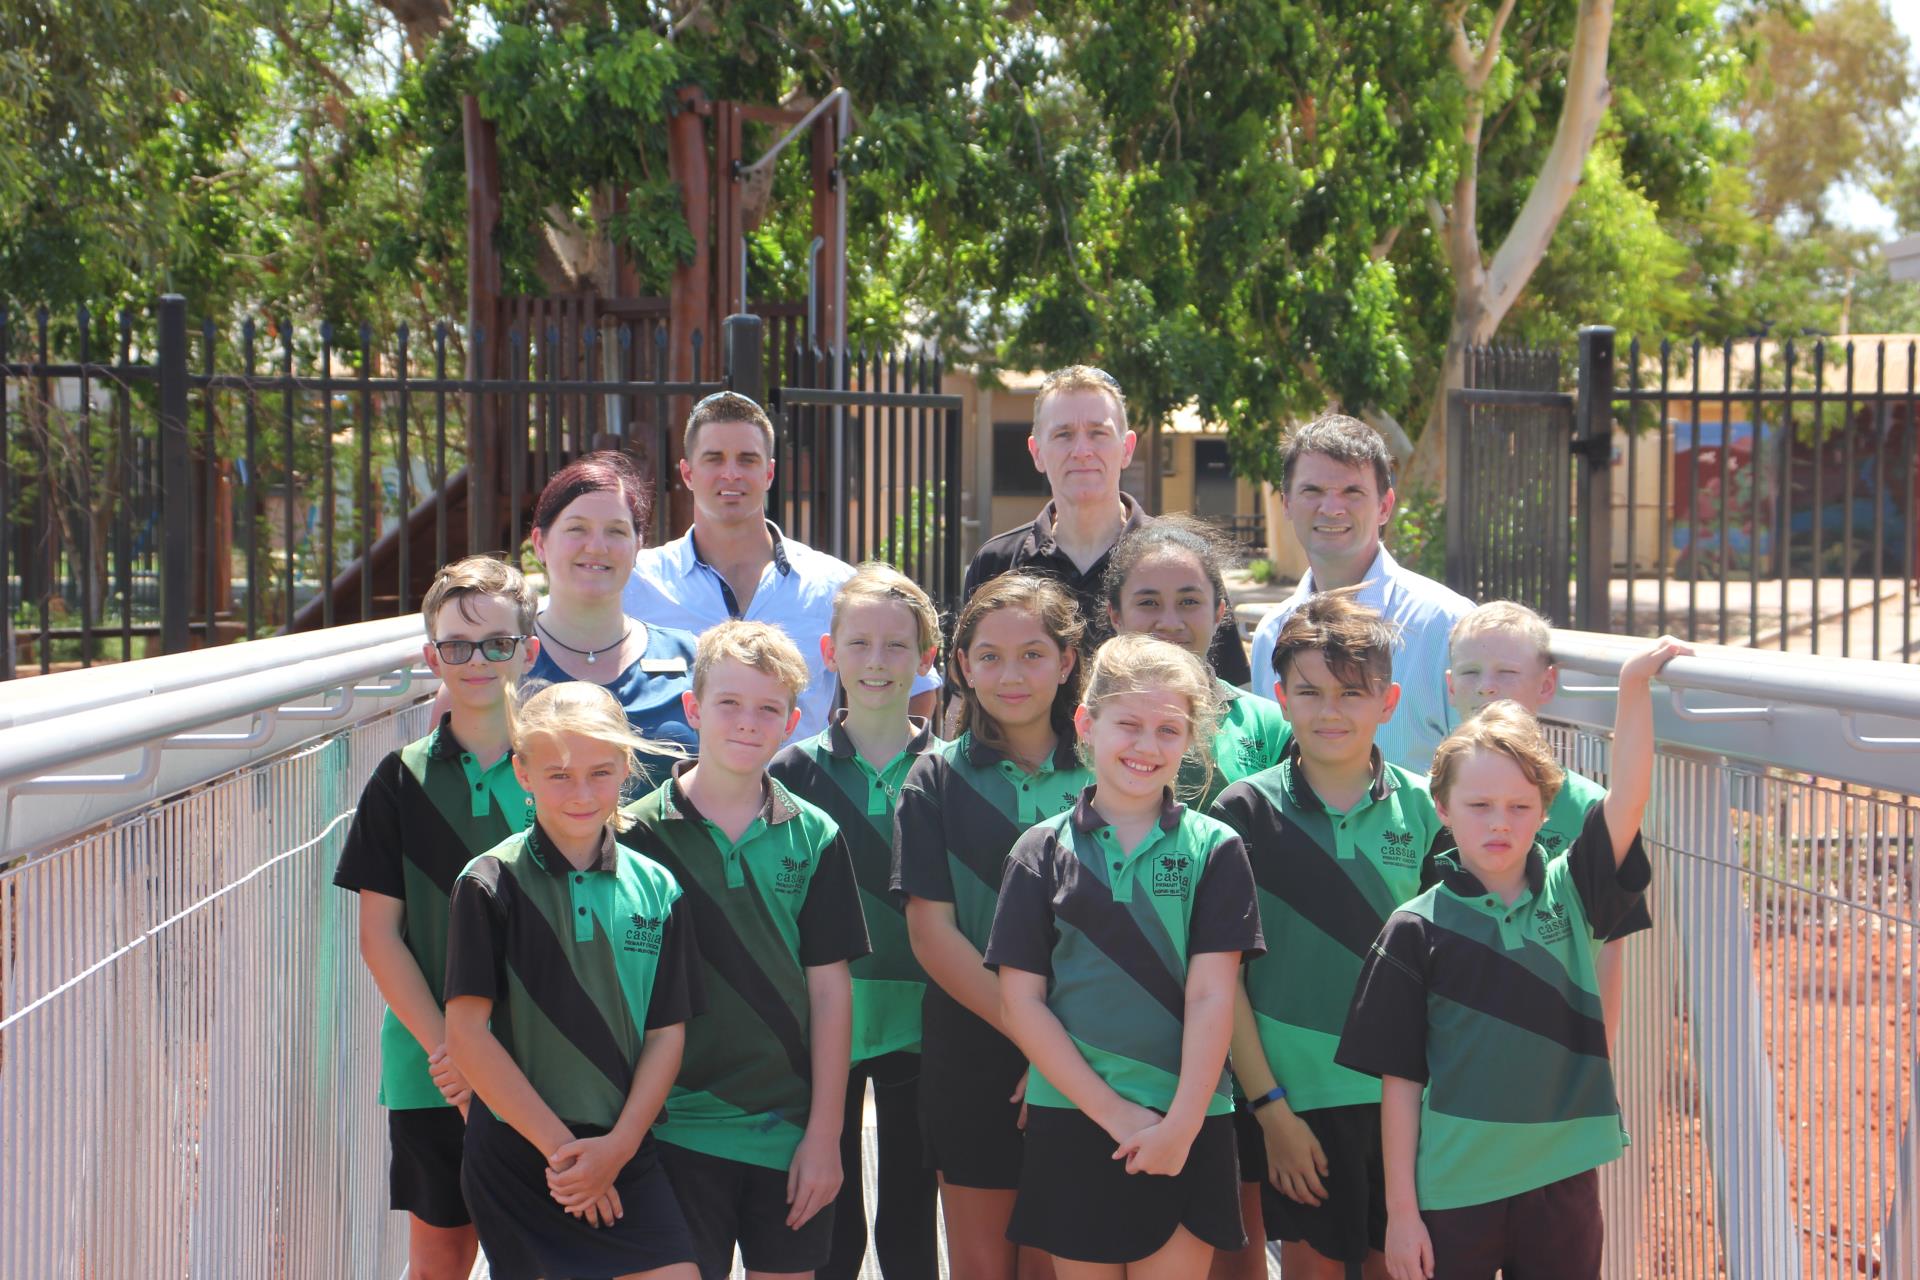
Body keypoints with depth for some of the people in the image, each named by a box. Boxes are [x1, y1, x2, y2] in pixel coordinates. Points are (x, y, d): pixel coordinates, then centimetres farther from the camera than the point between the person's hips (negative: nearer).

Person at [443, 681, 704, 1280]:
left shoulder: (656, 890, 5)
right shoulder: (491, 885, -5)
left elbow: (667, 1034, 5)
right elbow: (467, 1034, -10)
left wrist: (618, 1145, -9)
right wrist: (559, 1146, -11)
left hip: (625, 1159, 2)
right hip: (517, 1158, -2)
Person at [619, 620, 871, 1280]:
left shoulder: (815, 838, 2)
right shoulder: (637, 835, -4)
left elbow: (830, 990, 3)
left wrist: (824, 1133, 0)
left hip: (789, 1128, 2)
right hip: (676, 1126, -2)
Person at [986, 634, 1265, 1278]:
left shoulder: (1213, 849, 2)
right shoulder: (1043, 851, 3)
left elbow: (1211, 996, -4)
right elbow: (1020, 1004, -1)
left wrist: (1181, 1124, -12)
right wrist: (1114, 1112, -8)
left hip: (1188, 1125, -1)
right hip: (1073, 1120, 1)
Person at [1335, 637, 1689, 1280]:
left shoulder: (1569, 893, 3)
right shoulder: (1416, 929, -4)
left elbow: (1628, 797, -10)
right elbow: (1399, 1078, -3)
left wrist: (1634, 686, -19)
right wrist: (1400, 1207, -4)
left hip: (1563, 1179, 2)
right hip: (1453, 1190, -2)